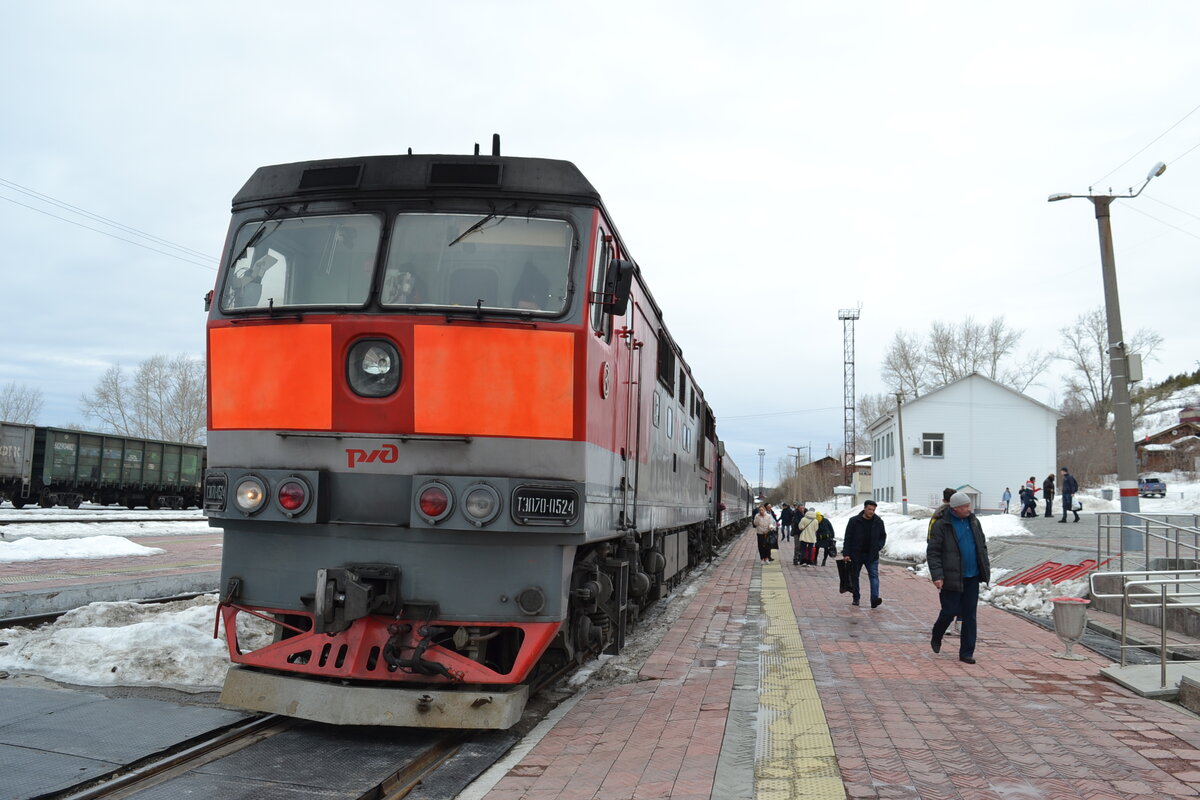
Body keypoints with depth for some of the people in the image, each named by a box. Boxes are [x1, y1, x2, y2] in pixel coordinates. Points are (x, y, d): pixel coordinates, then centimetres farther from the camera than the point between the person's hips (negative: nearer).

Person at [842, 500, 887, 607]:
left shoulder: (878, 522, 2)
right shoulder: (854, 521, -5)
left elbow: (883, 536, 16)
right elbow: (847, 538, -4)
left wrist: (878, 546, -2)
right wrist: (846, 554, -10)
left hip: (872, 555, 1)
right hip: (856, 555, -1)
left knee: (874, 576, -12)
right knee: (854, 576, 8)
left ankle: (874, 598, -21)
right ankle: (856, 599, 22)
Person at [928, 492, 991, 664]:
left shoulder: (973, 521, 8)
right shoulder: (941, 525, -9)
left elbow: (982, 546, 19)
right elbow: (932, 552, -10)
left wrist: (986, 569, 12)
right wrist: (937, 576, -17)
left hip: (972, 577, 5)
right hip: (951, 578, -5)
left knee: (970, 615, 5)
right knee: (950, 611, -1)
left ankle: (966, 653, 12)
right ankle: (936, 637, 29)